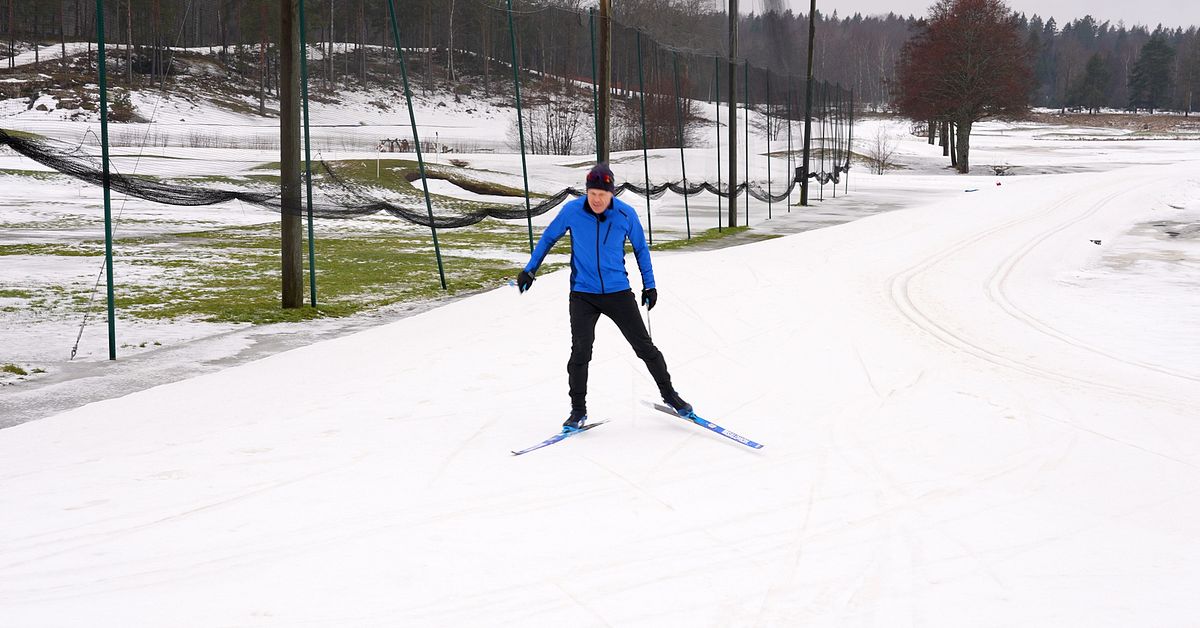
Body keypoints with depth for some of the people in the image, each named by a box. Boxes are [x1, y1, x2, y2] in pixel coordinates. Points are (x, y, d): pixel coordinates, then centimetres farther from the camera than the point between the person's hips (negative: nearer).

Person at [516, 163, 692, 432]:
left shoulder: (626, 215, -9)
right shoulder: (572, 211, -10)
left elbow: (641, 248, 7)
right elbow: (549, 237, 7)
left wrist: (649, 284, 7)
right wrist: (530, 269, 6)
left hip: (618, 292, 1)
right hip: (583, 294, -1)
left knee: (644, 346, 6)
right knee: (581, 352, -12)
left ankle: (669, 394, 25)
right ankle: (578, 410, 4)